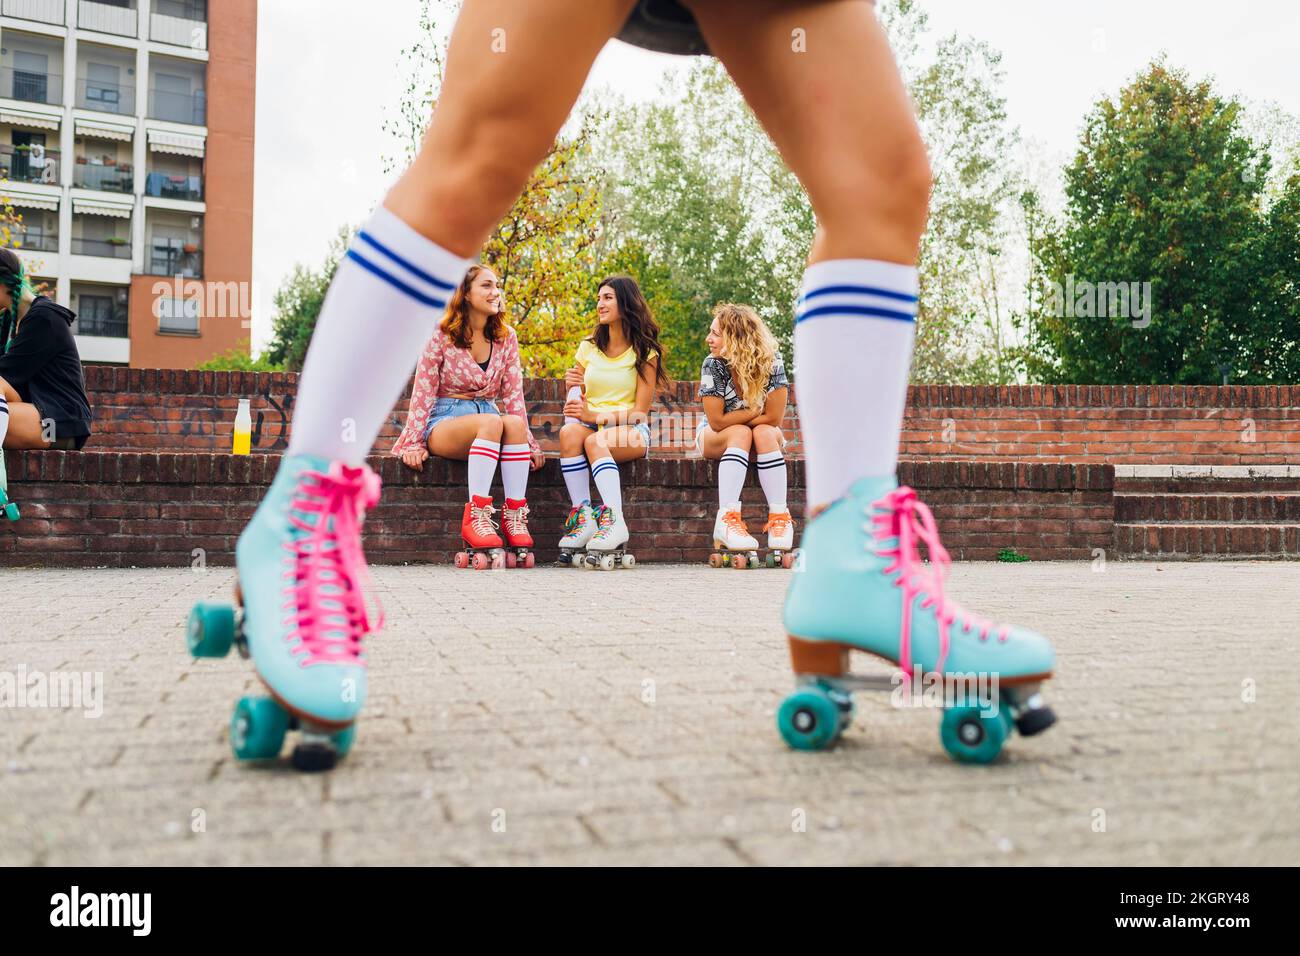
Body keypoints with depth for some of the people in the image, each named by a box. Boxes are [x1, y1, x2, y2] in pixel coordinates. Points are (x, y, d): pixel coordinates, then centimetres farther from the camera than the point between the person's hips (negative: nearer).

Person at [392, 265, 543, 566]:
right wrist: (414, 443, -12)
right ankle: (475, 516, -42)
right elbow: (423, 391, -4)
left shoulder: (506, 337, 9)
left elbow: (513, 395, 6)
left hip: (488, 421, 4)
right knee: (492, 422, -36)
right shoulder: (441, 335, -2)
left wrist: (529, 441, -4)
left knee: (515, 423, -33)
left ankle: (515, 516, -33)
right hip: (444, 420, -4)